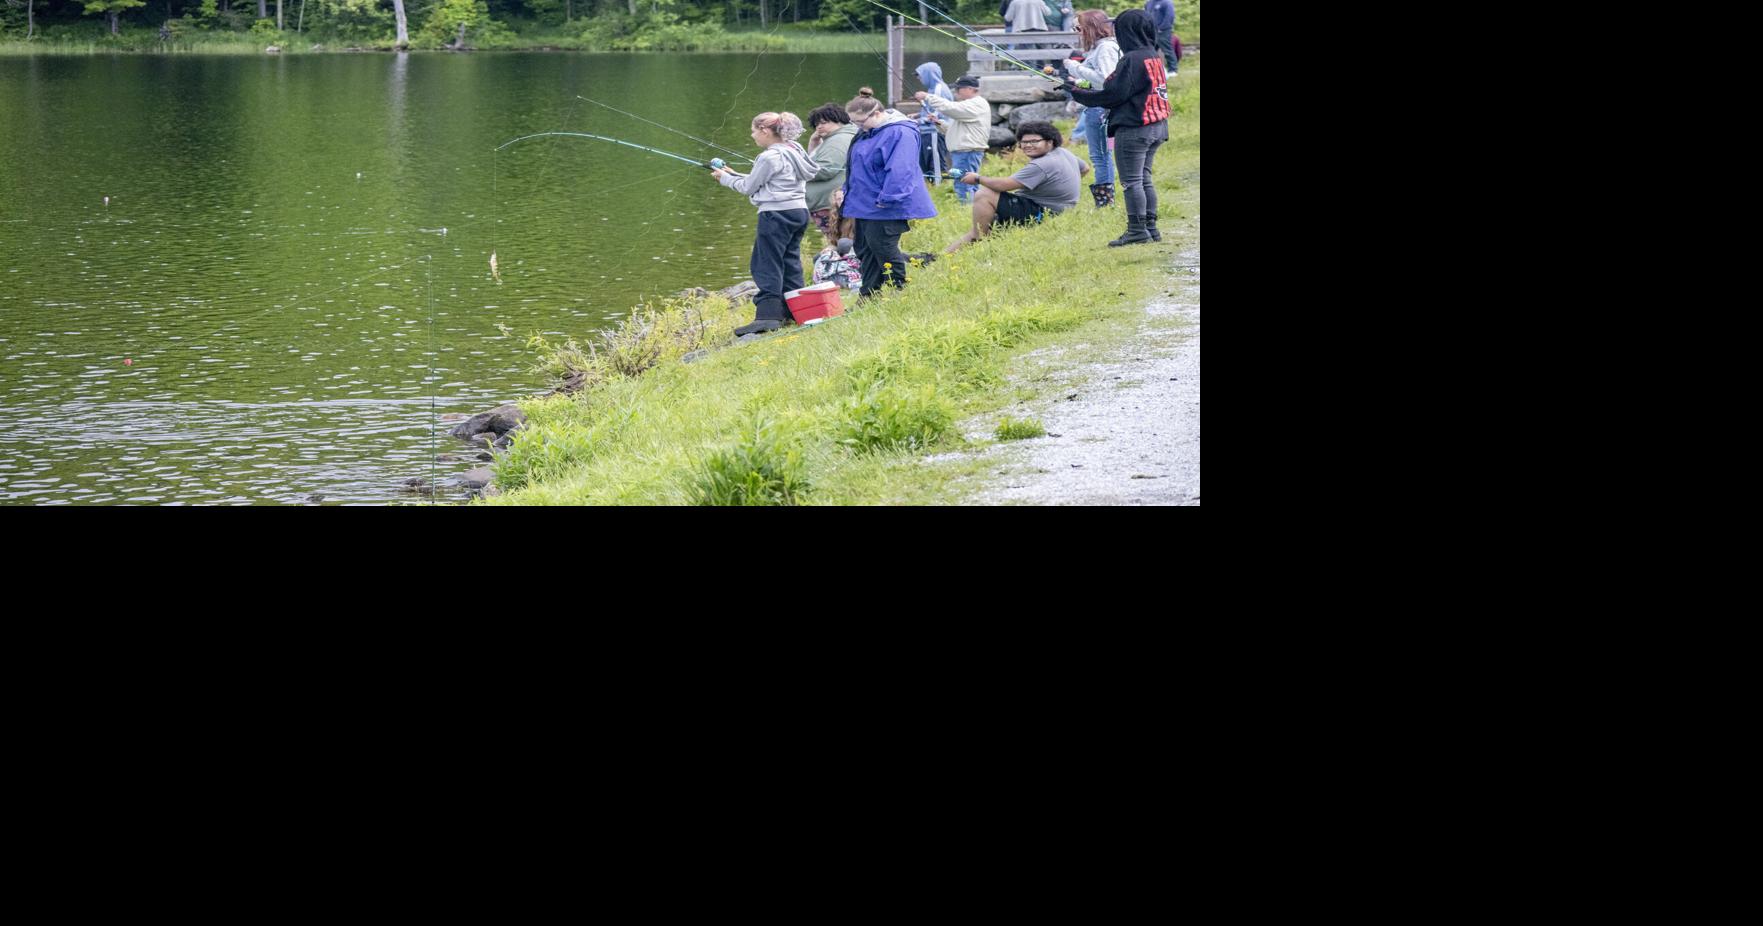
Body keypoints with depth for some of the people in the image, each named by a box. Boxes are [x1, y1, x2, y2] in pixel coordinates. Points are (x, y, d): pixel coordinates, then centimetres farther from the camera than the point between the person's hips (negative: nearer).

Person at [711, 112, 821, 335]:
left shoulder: (769, 157, -14)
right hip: (799, 212, 9)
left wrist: (726, 178, 9)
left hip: (777, 214, -9)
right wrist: (734, 174, 18)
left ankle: (767, 315, -14)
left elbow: (748, 187, -6)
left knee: (766, 265, -8)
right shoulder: (794, 152, 14)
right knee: (790, 262, 13)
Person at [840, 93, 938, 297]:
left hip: (886, 209, -10)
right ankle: (868, 298, 17)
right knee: (865, 250, 11)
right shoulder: (865, 133, 13)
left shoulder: (899, 133, -19)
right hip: (864, 204, 10)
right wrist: (846, 191, 21)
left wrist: (886, 199, -26)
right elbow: (853, 167, 26)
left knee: (883, 250, -9)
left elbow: (899, 171, -25)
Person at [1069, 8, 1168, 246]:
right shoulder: (1155, 57, 11)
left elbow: (1114, 94, -16)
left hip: (1133, 130, -9)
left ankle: (1137, 229, -5)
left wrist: (1079, 93, -6)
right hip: (1157, 127, 9)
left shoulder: (1132, 60, -16)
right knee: (1144, 178, 15)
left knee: (1131, 181, -4)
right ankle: (1150, 227, 16)